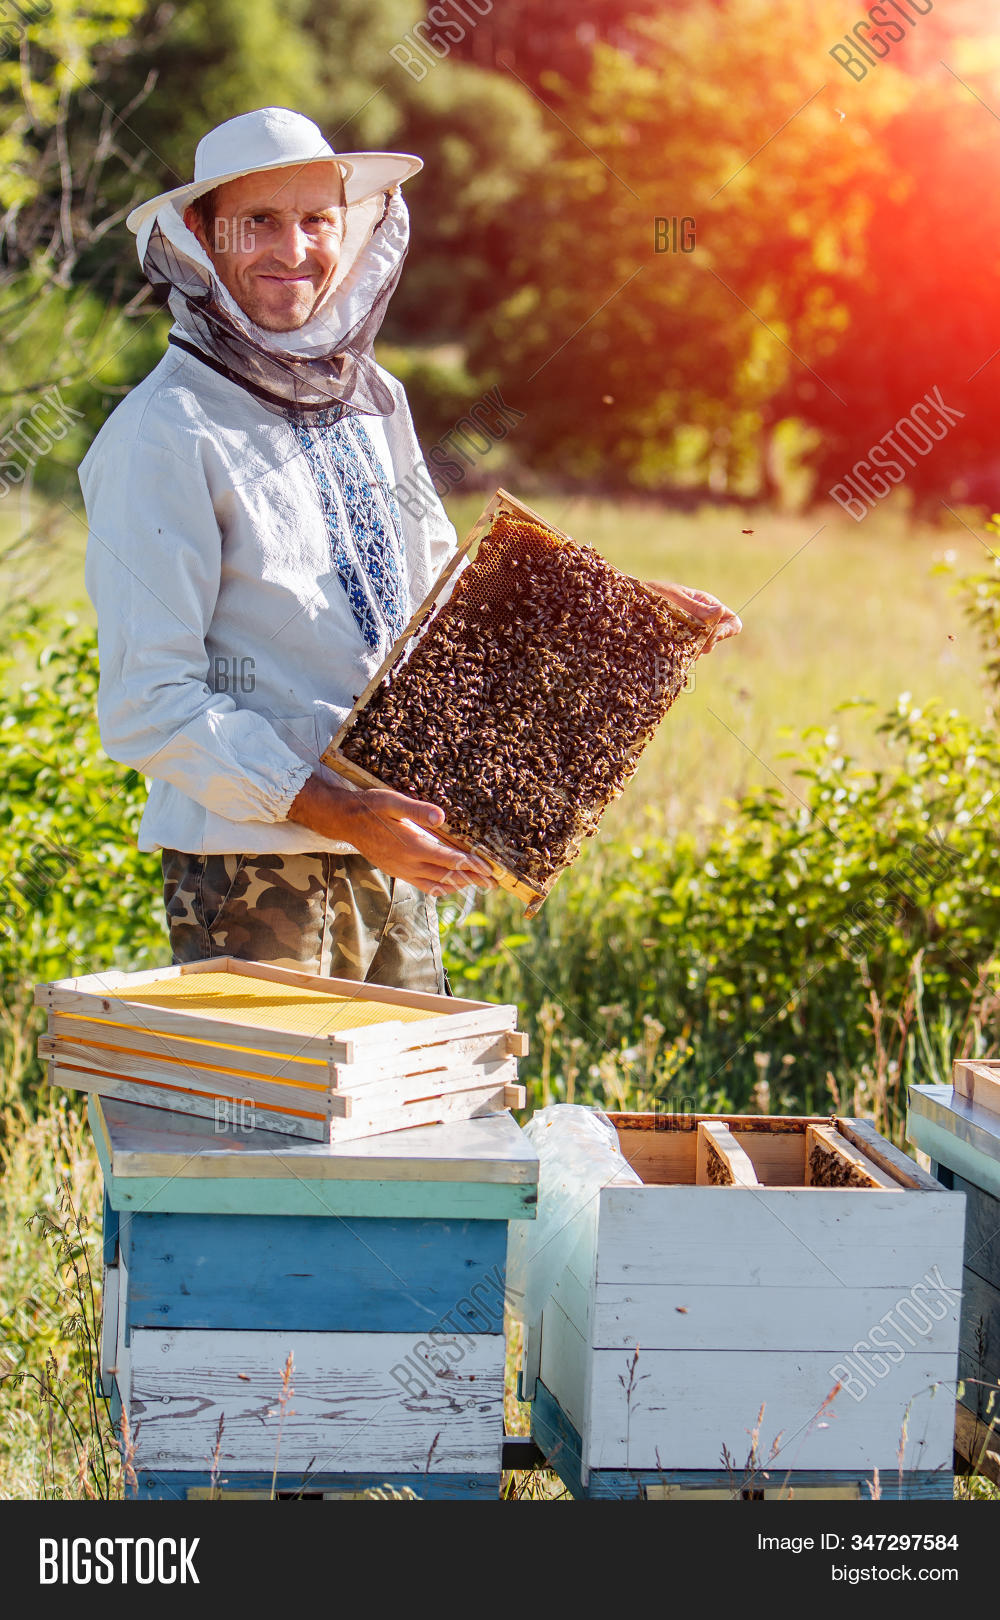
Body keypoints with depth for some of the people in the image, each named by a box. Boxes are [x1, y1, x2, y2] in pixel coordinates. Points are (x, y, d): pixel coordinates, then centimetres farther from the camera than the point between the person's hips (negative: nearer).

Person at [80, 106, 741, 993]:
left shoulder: (371, 399, 10)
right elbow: (148, 706, -16)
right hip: (255, 869, -7)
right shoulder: (165, 433, -12)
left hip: (395, 865, 7)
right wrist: (342, 814, -23)